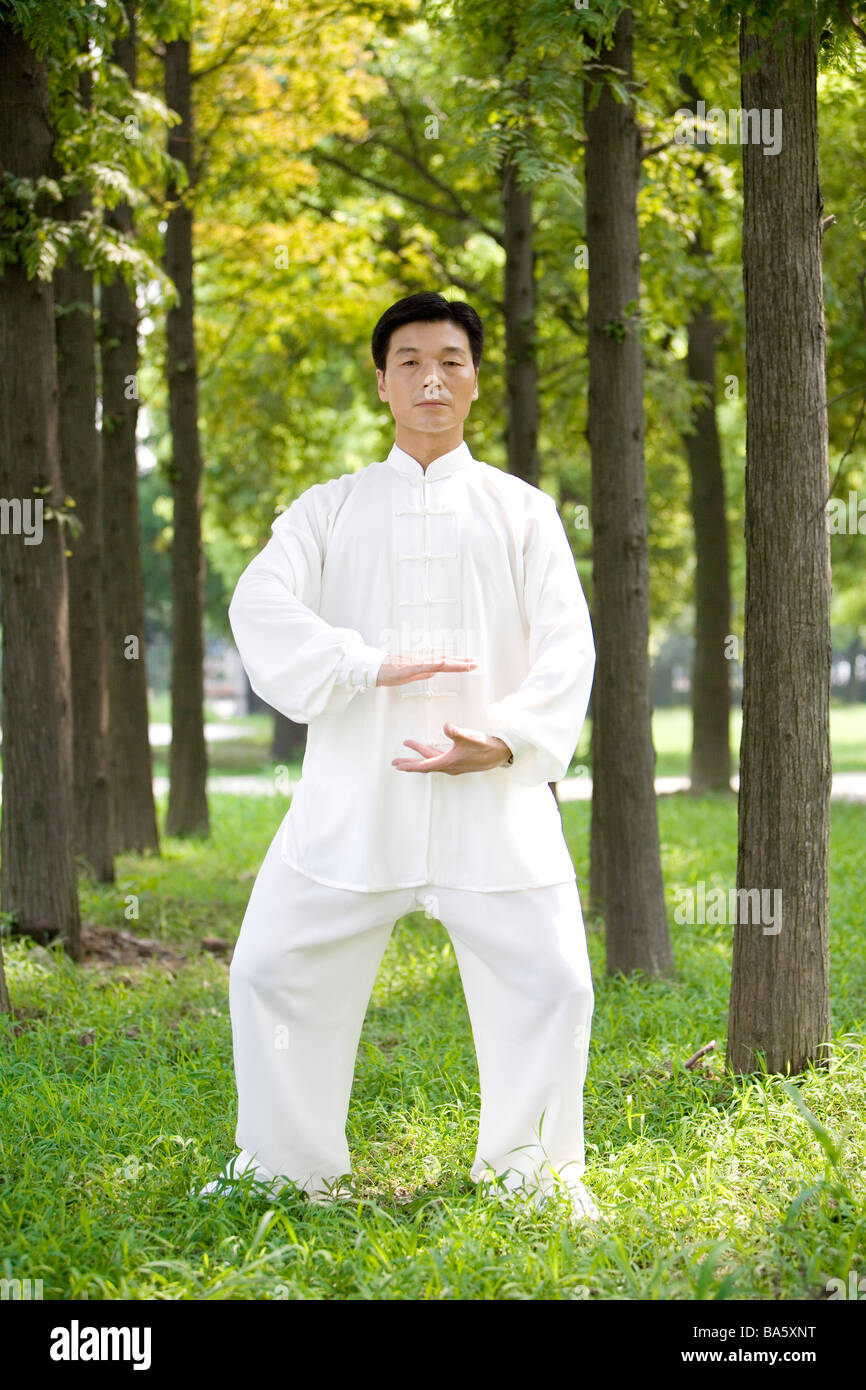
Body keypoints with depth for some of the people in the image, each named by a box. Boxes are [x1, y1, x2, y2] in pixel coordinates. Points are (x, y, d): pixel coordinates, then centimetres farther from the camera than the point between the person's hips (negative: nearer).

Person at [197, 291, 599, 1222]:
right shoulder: (330, 509, 13)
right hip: (356, 792, 1)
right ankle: (287, 1166, 17)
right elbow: (260, 606, -4)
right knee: (273, 970, -1)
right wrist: (369, 664, -19)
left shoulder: (522, 511, 12)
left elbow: (566, 643, 3)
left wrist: (507, 741, -15)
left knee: (547, 979, -5)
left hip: (491, 793, 0)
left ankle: (527, 1166, 15)